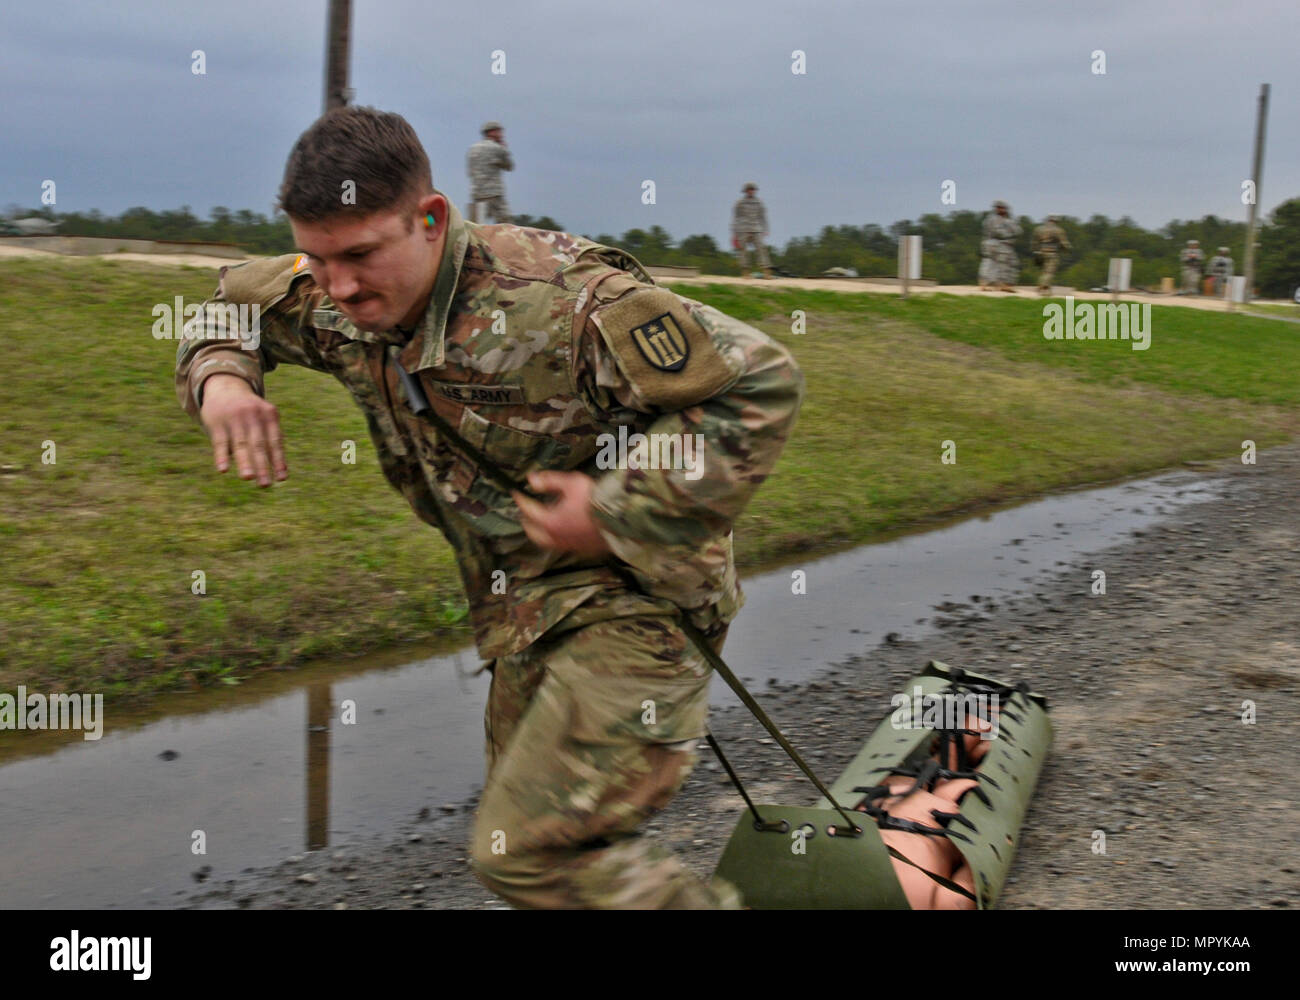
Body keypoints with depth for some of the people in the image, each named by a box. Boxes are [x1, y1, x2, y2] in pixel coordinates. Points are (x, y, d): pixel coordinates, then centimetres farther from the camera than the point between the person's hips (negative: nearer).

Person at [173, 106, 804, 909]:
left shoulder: (559, 295, -27)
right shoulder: (337, 308, -4)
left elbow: (763, 384, -24)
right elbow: (233, 299, 19)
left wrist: (620, 513, -25)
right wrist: (221, 377, -5)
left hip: (632, 604, -8)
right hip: (522, 619, 8)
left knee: (528, 852, -17)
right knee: (528, 834, 19)